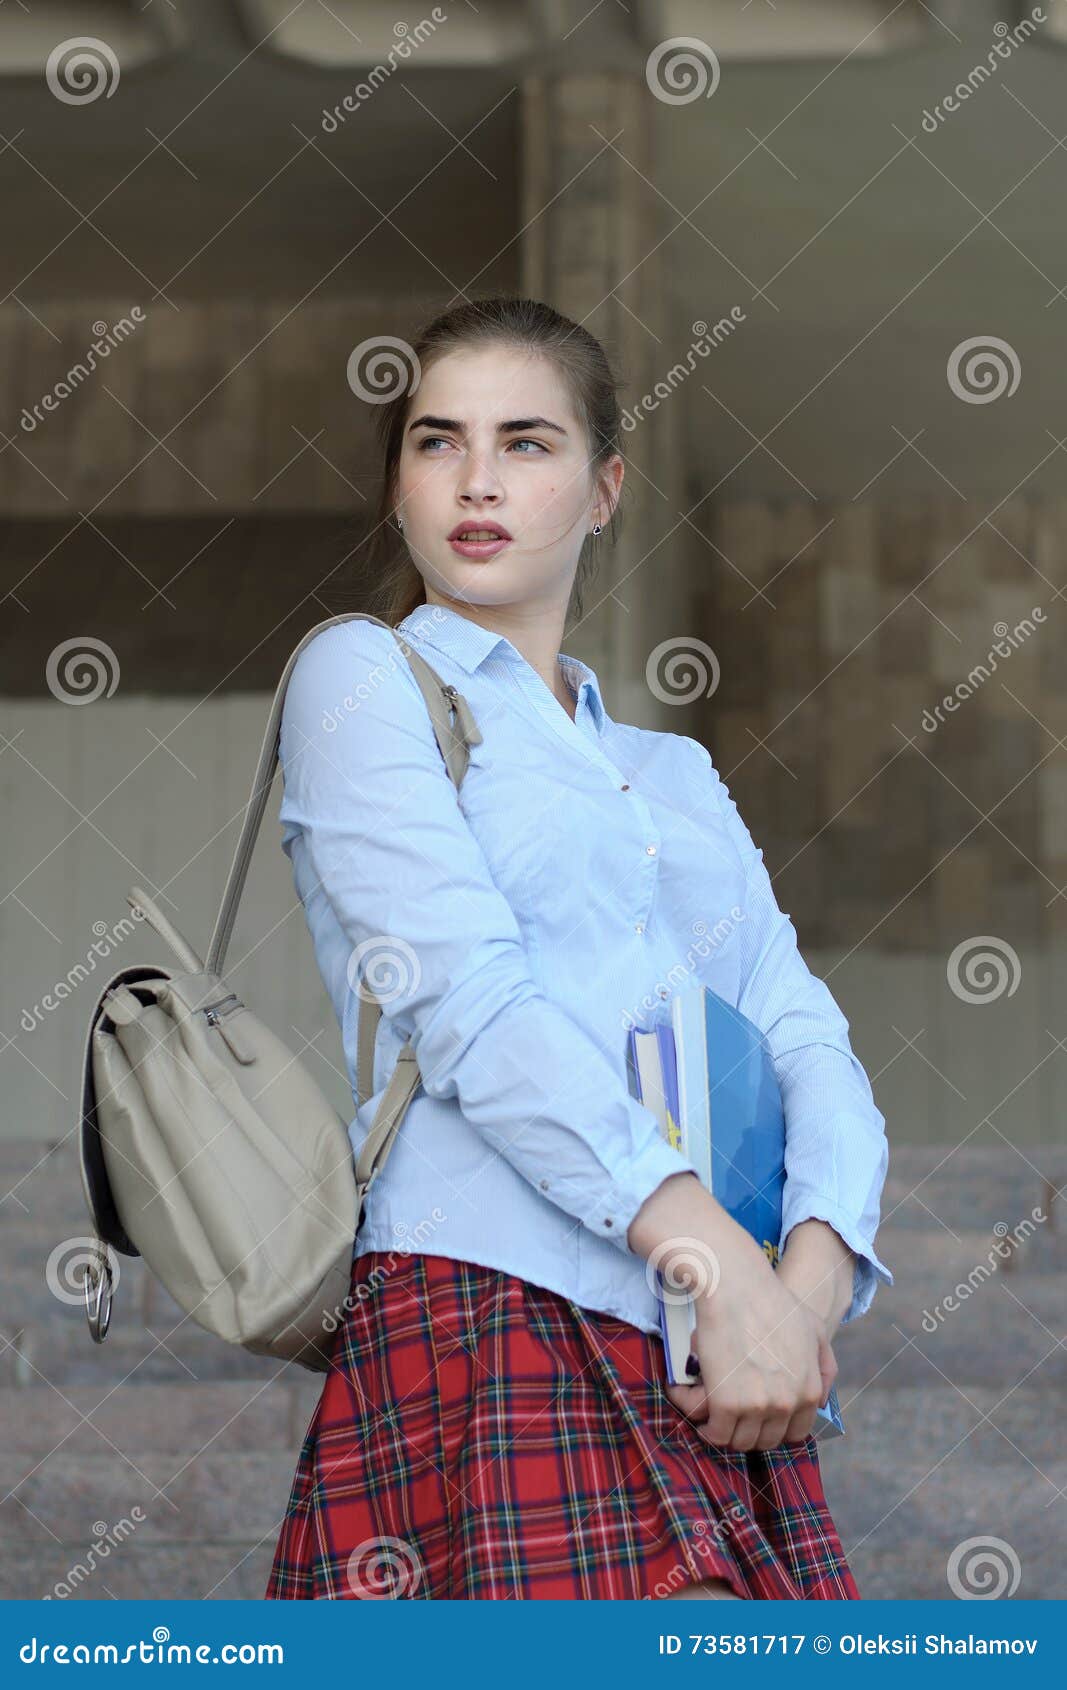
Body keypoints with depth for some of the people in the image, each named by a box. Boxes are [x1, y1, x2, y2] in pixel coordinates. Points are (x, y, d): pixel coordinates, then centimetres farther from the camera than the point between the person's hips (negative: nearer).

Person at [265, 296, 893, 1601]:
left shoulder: (675, 774, 27)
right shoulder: (362, 681, 9)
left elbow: (808, 1044, 15)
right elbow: (469, 1001, -5)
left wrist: (815, 1272, -8)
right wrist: (714, 1256, -15)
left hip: (717, 1378, 5)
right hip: (490, 1313, -5)